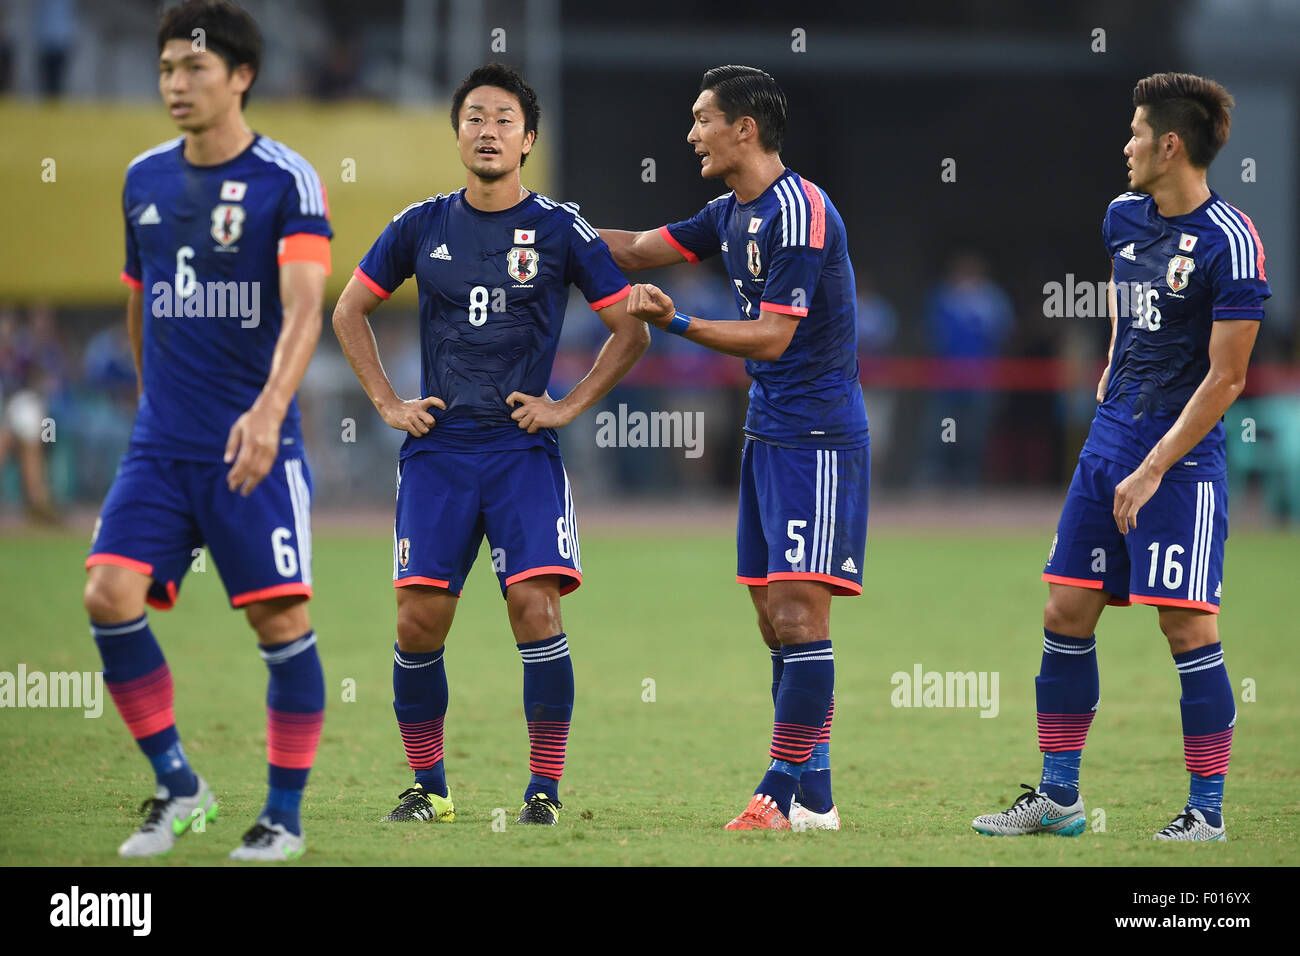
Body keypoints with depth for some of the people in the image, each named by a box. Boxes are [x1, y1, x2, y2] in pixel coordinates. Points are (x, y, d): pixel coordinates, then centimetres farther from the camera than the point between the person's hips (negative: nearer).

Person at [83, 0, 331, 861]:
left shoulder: (288, 182, -9)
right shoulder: (144, 179, 9)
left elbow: (303, 308, -21)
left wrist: (269, 408, -35)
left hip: (254, 448, -5)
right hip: (160, 446, 5)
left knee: (280, 620, -5)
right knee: (110, 597, -9)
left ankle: (285, 816, 9)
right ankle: (177, 784, 6)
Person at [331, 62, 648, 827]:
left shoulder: (561, 231, 0)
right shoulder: (422, 227, 7)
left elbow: (631, 331, 5)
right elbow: (350, 312, 19)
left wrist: (571, 406, -2)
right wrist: (387, 403, 9)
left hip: (524, 449, -2)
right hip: (437, 451, 2)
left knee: (535, 606, -15)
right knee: (420, 620, -4)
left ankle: (546, 788, -5)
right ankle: (428, 786, 10)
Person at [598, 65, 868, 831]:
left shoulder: (801, 212, -16)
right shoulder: (734, 213, 13)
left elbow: (771, 336, -19)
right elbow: (638, 251, 24)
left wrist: (675, 323, -24)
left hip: (817, 439, -9)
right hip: (768, 435, 10)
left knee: (799, 614, -12)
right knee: (775, 620, 7)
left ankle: (784, 793, -13)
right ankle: (813, 797, 10)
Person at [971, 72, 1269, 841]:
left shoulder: (1230, 242, -15)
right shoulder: (1124, 217, 8)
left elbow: (1227, 377, -15)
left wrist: (1154, 469, -16)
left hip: (1182, 460, -8)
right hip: (1109, 445, 8)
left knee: (1188, 628, -8)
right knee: (1066, 613, 6)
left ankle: (1208, 809, 2)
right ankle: (1058, 797, 15)